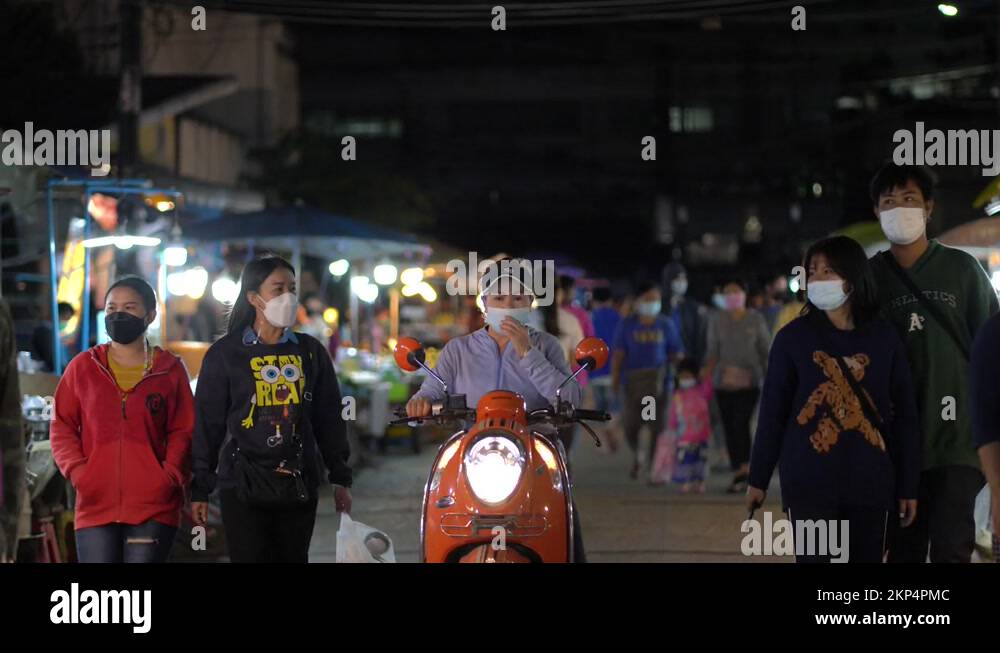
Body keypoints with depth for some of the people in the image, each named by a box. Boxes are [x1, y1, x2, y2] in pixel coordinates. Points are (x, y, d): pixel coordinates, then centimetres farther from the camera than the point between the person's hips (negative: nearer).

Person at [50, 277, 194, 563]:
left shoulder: (171, 369, 8)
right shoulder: (83, 367, 10)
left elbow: (183, 431, 7)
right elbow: (61, 427, 11)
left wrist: (170, 476, -9)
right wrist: (76, 471, -5)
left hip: (154, 507, -1)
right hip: (95, 503, 1)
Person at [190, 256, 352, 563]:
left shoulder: (311, 351, 9)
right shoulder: (224, 354, 0)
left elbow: (329, 419, 14)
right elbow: (207, 424, 1)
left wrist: (341, 479, 10)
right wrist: (200, 489, -2)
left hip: (299, 486, 3)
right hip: (244, 488, -3)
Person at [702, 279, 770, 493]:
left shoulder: (756, 319, 3)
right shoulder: (717, 320, 7)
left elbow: (766, 351, 6)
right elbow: (712, 352, 8)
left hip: (749, 382, -3)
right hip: (724, 383, 3)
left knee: (741, 423, -18)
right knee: (729, 428, 2)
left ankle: (743, 471, -17)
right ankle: (738, 475, 8)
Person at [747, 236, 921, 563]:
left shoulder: (884, 339, 3)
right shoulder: (793, 337, 0)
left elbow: (904, 415, 5)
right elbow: (772, 413, 3)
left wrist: (907, 486, 2)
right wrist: (759, 478, 3)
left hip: (871, 483, 2)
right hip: (808, 483, -2)